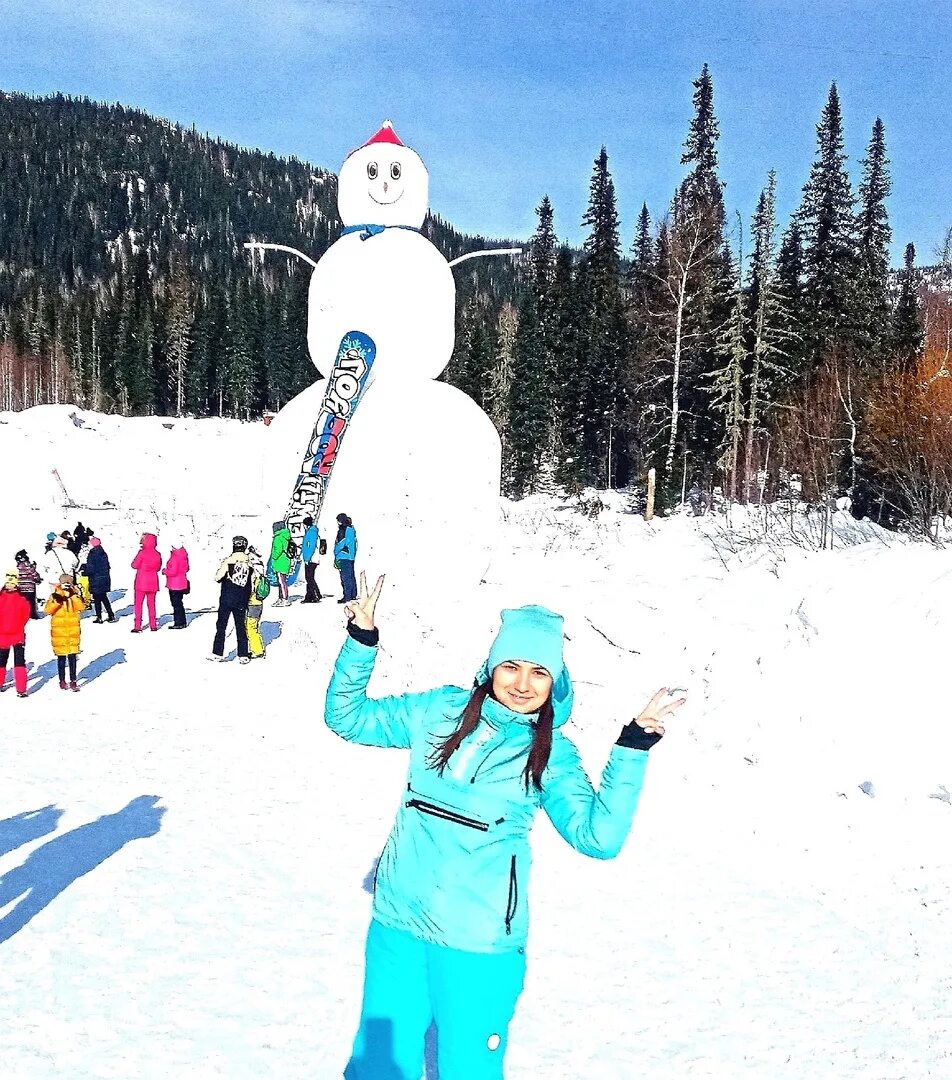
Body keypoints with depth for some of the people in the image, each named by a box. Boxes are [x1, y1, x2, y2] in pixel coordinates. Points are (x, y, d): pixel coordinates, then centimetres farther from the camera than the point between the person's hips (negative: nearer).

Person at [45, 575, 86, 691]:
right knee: (61, 656, 4)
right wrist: (57, 600, -24)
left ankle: (73, 681, 6)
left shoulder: (75, 595, 6)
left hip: (73, 630, 1)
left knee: (72, 656, 2)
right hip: (59, 631, -1)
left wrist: (75, 595, -18)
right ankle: (62, 681, 15)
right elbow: (48, 610, -12)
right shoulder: (55, 596, 1)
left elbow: (81, 607, -11)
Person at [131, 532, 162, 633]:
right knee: (151, 603, 13)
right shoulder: (157, 554, 1)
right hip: (153, 583, 4)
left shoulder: (142, 553, -13)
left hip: (141, 582, -4)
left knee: (138, 603, 1)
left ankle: (138, 626, -3)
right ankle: (153, 625, 13)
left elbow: (134, 565, -6)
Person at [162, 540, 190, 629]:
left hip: (174, 585, -9)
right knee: (179, 603, 18)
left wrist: (165, 571, -6)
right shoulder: (183, 556, 7)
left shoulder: (174, 558, -20)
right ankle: (183, 622, 23)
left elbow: (173, 572, -25)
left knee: (176, 604, -2)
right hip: (182, 584, 9)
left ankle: (178, 623, 1)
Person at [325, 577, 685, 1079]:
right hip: (397, 919, 2)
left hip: (478, 940, -2)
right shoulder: (441, 710, 0)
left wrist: (633, 746, -23)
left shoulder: (552, 753, -4)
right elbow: (346, 717, 6)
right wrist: (361, 640, -7)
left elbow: (598, 836, -16)